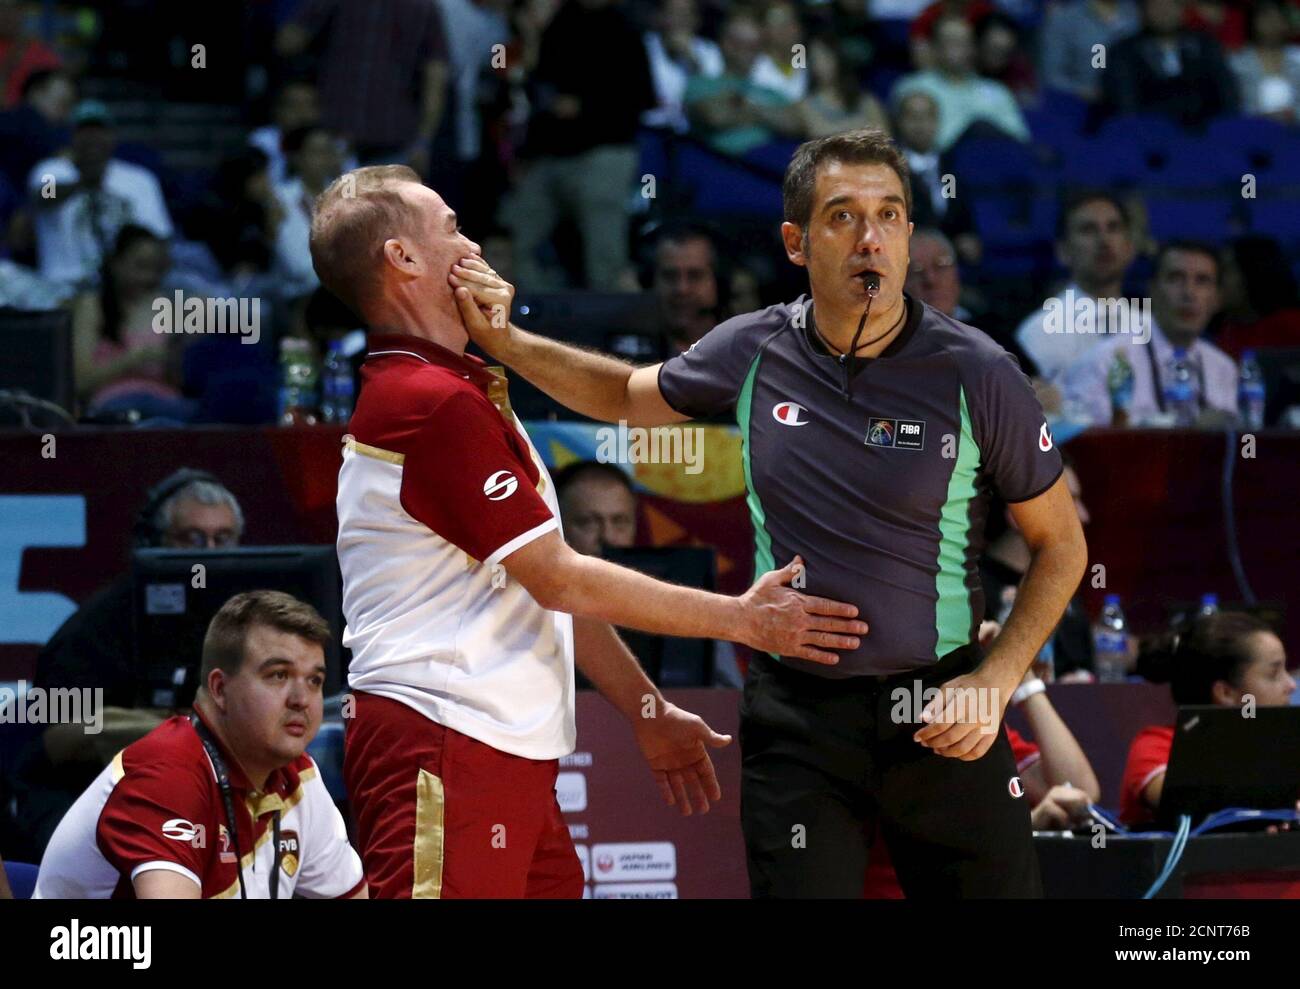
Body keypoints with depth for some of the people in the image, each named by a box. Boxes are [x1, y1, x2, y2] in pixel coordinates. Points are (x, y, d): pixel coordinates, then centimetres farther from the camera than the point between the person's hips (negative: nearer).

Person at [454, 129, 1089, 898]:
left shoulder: (977, 373, -8)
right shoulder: (754, 352, 0)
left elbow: (1062, 545, 2)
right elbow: (627, 394, 22)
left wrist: (995, 681, -8)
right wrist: (502, 340, 9)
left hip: (939, 714, -1)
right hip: (796, 713, 1)